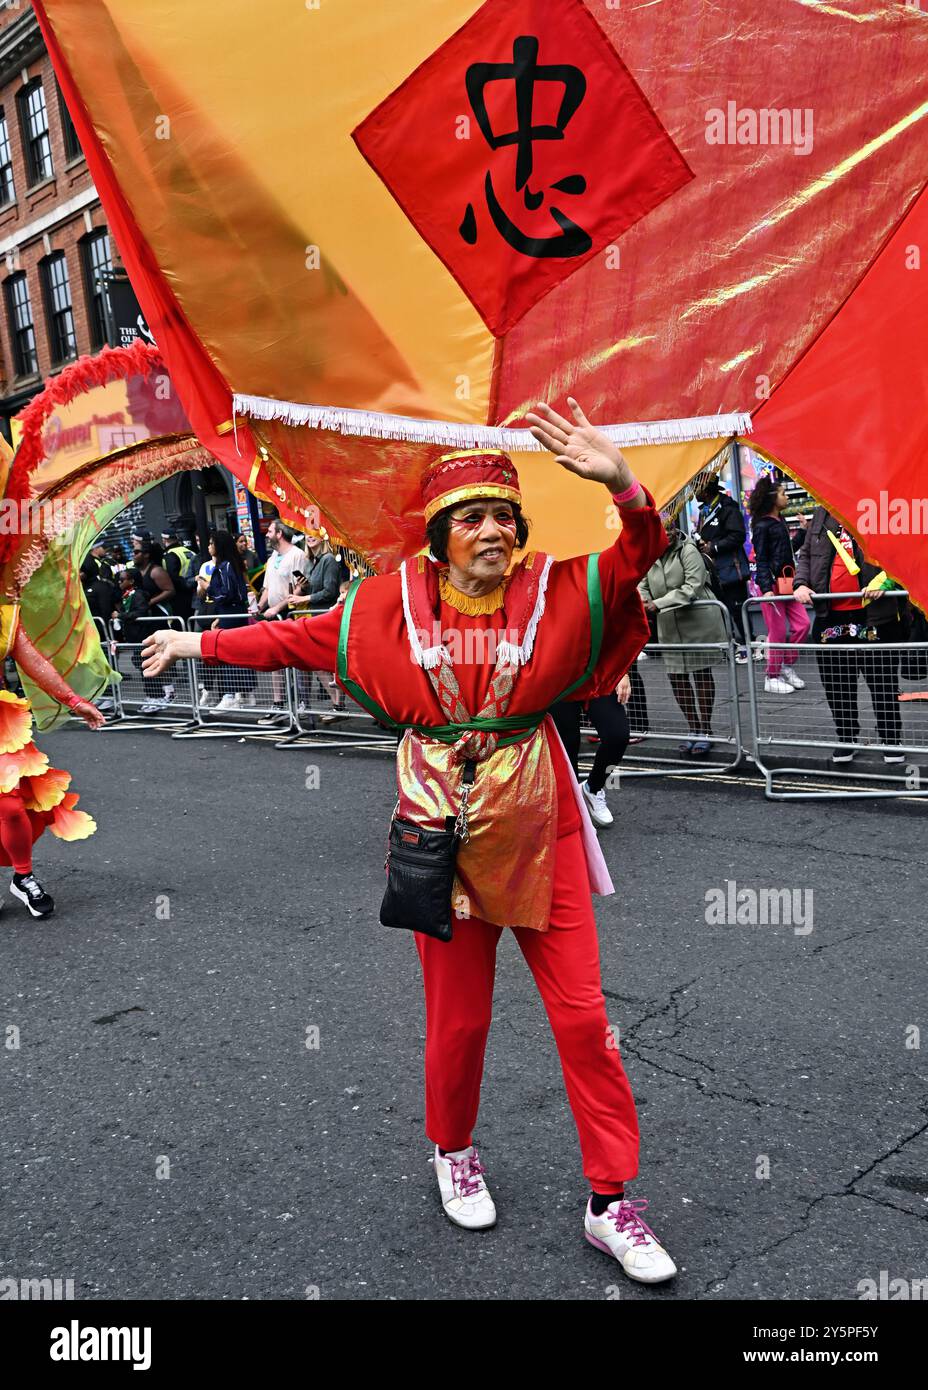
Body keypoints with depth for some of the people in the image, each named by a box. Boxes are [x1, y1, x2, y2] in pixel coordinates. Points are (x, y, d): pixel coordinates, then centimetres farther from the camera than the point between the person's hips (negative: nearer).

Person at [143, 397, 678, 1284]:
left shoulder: (556, 590, -3)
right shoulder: (396, 602, -2)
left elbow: (640, 554, -12)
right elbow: (300, 638, 9)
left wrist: (618, 480, -32)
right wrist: (198, 644, 15)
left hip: (538, 825, 1)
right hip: (443, 828, 0)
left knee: (582, 1014, 4)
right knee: (458, 1016, 12)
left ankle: (610, 1203, 22)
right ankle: (453, 1153, 42)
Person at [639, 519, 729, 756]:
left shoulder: (688, 551, -15)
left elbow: (692, 588, -23)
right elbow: (642, 585, 11)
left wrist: (658, 603, -27)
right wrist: (643, 600, -13)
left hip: (698, 621, -5)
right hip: (669, 625, 6)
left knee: (701, 673, 4)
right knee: (676, 676, 9)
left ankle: (705, 731, 15)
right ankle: (694, 729, 24)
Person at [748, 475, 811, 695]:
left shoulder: (780, 522, 14)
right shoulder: (762, 525, -9)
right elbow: (761, 560, -14)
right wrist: (766, 588, -22)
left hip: (786, 581, 8)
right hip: (771, 582, -8)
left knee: (803, 624, 3)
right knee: (778, 632, -4)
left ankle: (787, 667, 18)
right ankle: (772, 678, 8)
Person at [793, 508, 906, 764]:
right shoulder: (821, 515, 11)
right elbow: (806, 554, 19)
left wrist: (886, 580, -21)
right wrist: (802, 583, 2)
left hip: (875, 614, -4)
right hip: (830, 616, 5)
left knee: (882, 683, 6)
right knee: (836, 685, 11)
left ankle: (891, 741, 21)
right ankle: (846, 739, 27)